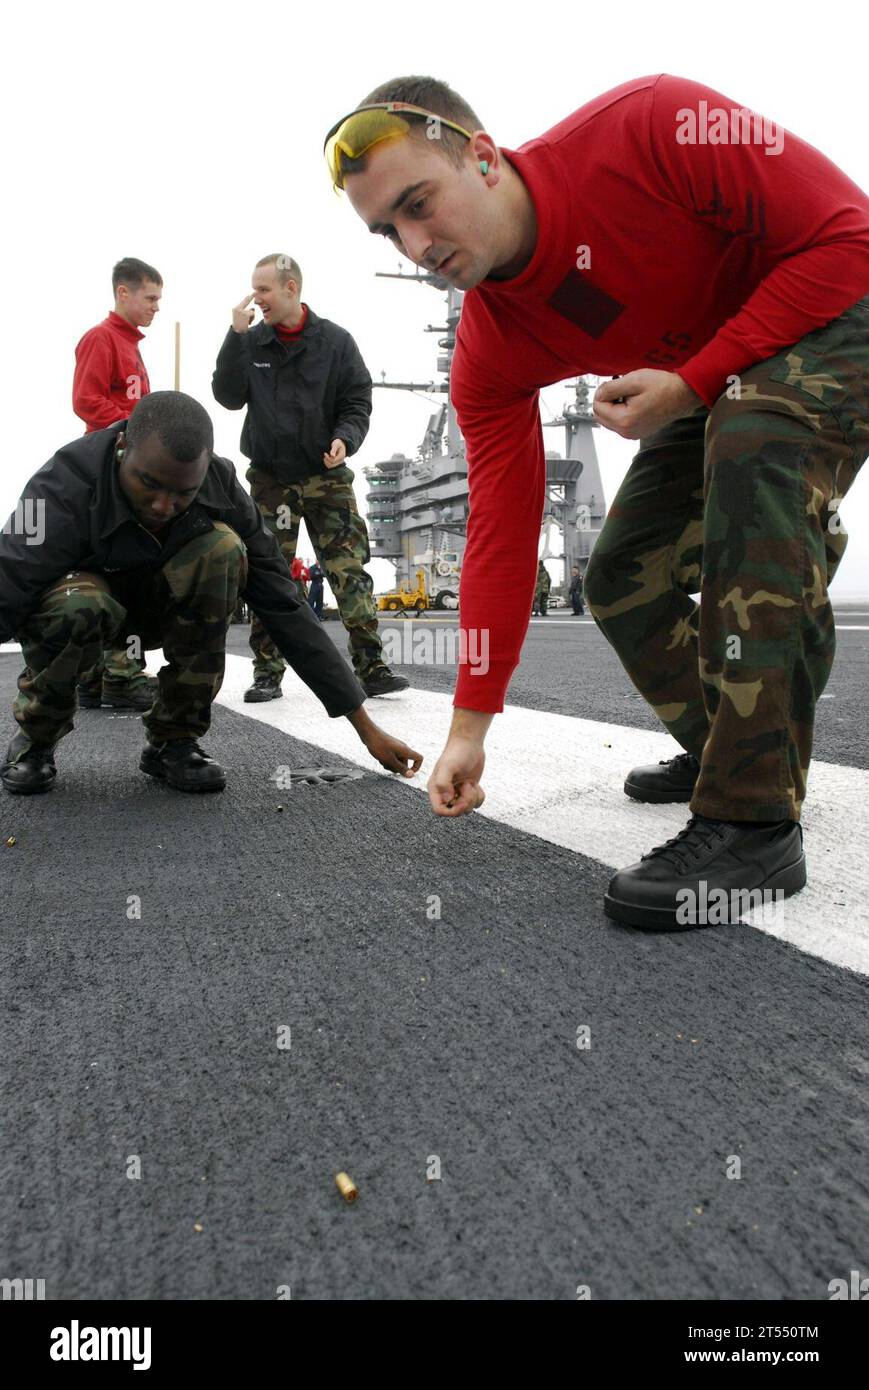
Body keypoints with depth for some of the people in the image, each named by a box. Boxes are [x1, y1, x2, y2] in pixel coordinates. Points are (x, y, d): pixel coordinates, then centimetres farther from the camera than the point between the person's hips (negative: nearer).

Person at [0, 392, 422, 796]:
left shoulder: (221, 489, -23)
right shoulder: (64, 489, -33)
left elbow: (284, 608, -22)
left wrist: (367, 729, -22)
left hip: (158, 607, 3)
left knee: (221, 547, -29)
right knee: (79, 607, -39)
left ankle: (172, 741, -15)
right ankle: (36, 735, -7)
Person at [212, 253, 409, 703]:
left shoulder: (335, 341, 2)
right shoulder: (251, 342, 6)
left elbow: (357, 403, 2)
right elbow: (228, 396, -4)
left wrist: (344, 439, -17)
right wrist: (236, 335, -11)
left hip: (327, 477, -1)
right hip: (269, 478, 2)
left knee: (350, 572, -8)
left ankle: (370, 667, -5)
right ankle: (268, 672, 10)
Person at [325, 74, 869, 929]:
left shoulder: (649, 126, -29)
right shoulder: (488, 356, -13)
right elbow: (500, 529, -13)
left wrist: (691, 383, -30)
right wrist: (470, 724, -15)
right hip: (706, 392, 6)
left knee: (751, 448, -36)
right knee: (622, 583, -3)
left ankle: (755, 820, -34)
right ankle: (722, 751, 21)